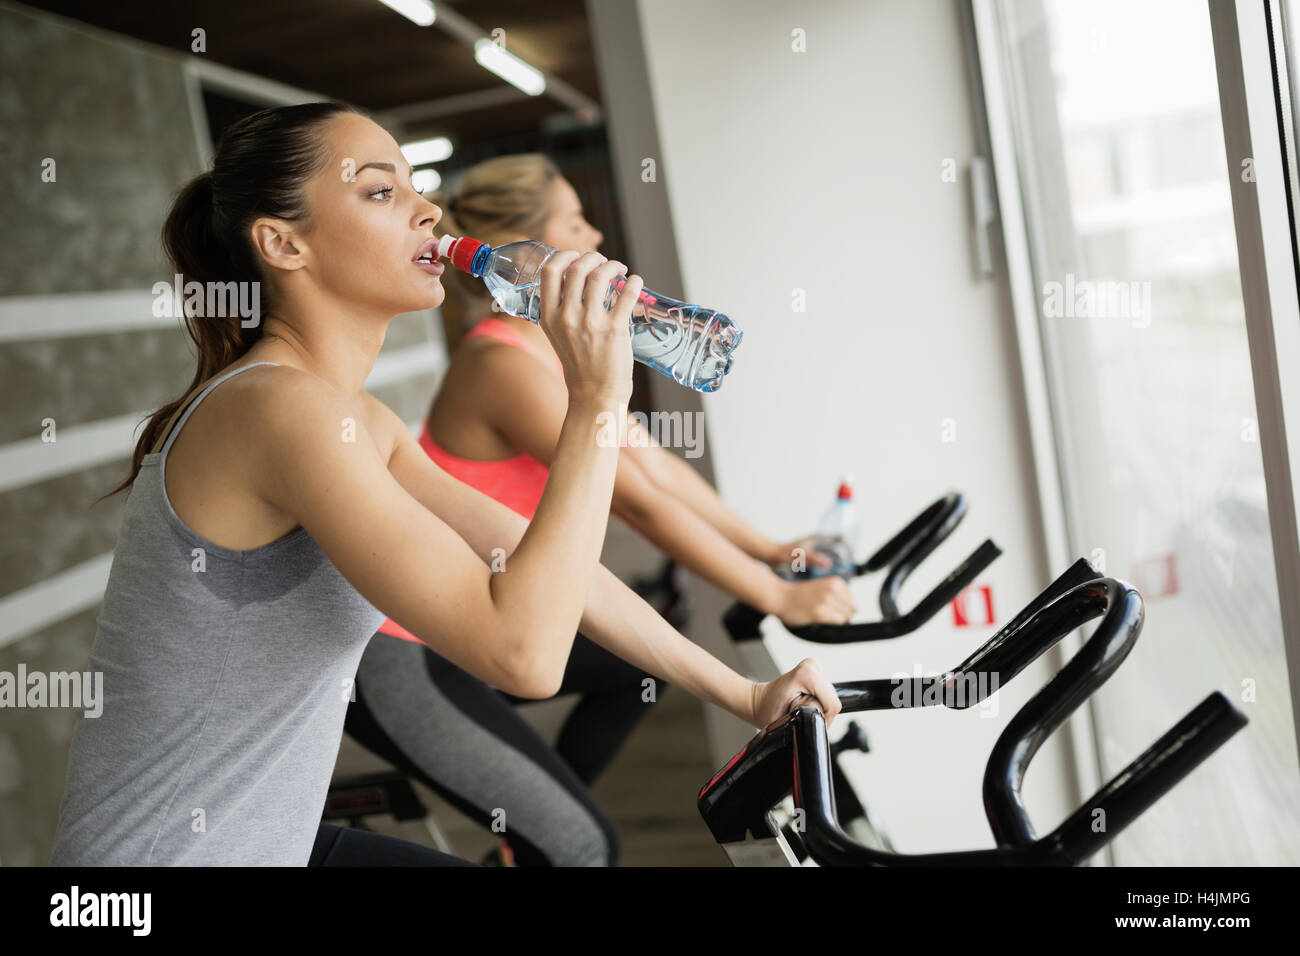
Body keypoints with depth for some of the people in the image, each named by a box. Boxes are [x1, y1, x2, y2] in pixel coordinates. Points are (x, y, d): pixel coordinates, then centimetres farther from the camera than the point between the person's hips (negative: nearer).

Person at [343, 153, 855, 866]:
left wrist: (769, 550, 8)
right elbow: (641, 504, -25)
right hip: (391, 655, -10)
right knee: (582, 846, -14)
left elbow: (656, 466, 8)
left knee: (643, 664, 20)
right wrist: (778, 599, -18)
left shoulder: (561, 350, 5)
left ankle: (527, 840, 30)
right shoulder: (508, 366, -25)